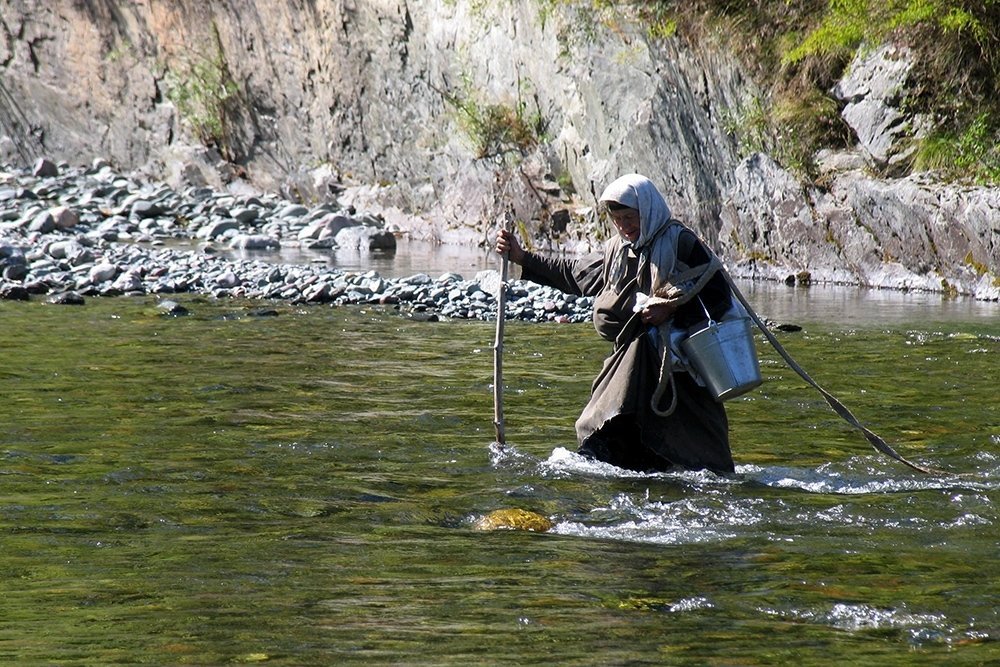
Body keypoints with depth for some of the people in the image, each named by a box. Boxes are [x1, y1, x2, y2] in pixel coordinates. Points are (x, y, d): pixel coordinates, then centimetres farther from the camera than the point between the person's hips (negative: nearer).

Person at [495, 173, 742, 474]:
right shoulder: (617, 250, 15)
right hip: (631, 357, 6)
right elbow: (573, 274, 28)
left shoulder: (682, 243, -7)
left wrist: (672, 310, -18)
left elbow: (718, 294, -9)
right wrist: (522, 258, 25)